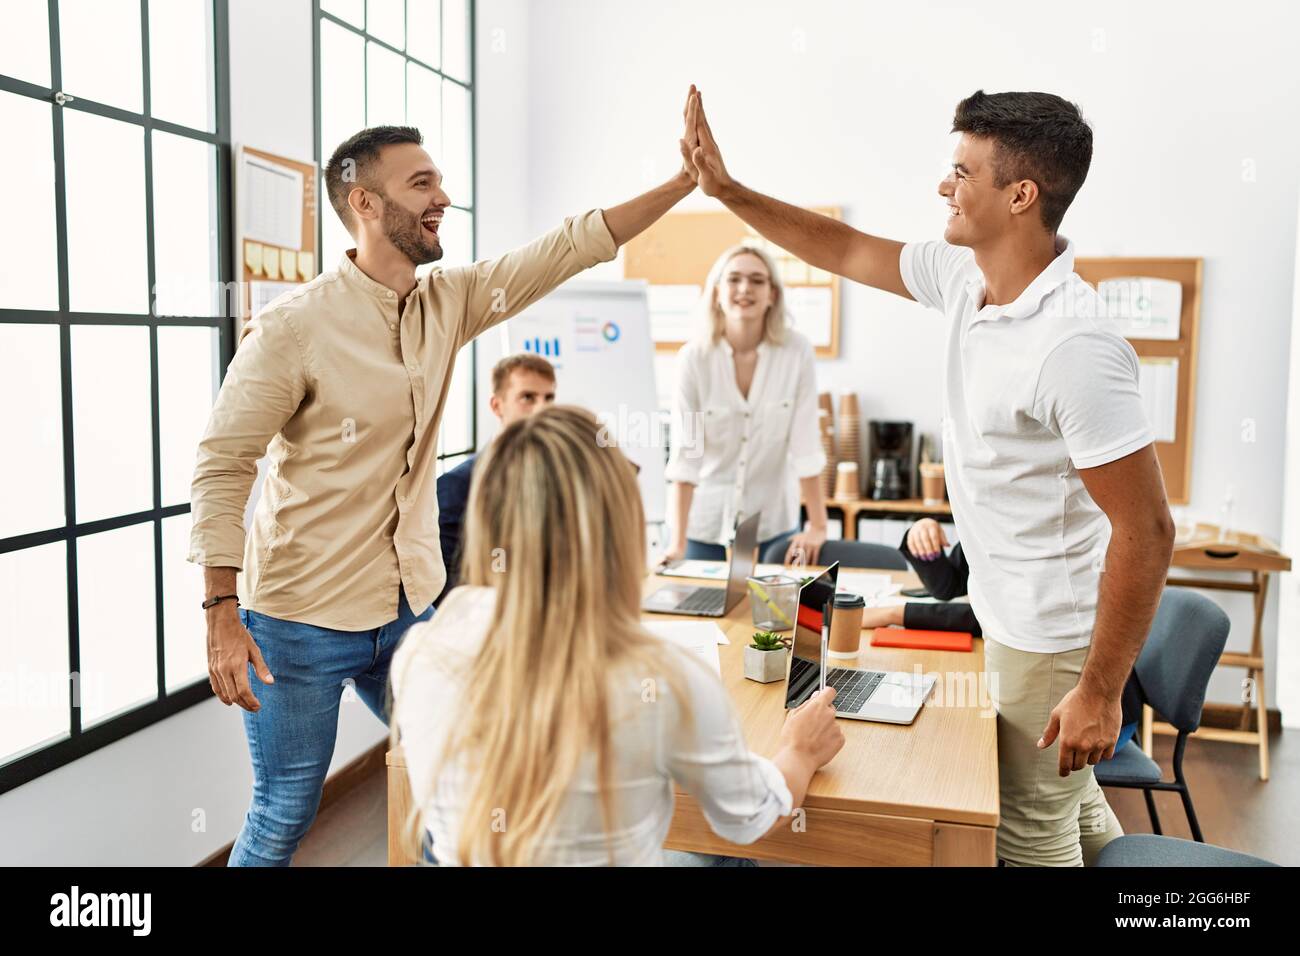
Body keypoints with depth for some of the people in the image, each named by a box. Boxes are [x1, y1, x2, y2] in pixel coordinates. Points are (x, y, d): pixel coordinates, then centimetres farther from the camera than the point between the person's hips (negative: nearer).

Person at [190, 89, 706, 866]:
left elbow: (573, 247, -3)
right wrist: (224, 617, -20)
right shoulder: (294, 328, -17)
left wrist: (688, 178, -10)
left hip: (411, 608, 6)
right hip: (301, 623, -5)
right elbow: (222, 469, -15)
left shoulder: (449, 302, 1)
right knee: (285, 818, 9)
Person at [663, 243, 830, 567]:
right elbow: (685, 454, -14)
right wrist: (677, 543, -18)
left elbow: (805, 444, -10)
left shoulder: (797, 350, -10)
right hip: (704, 526, 0)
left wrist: (818, 526, -11)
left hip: (774, 526, 1)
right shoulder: (694, 357, -11)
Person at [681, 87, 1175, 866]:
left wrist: (1100, 691, -22)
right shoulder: (963, 276, -4)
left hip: (1052, 640, -8)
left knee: (1033, 835, 10)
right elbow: (845, 250, 10)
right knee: (1070, 804, 26)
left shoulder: (1076, 347, -30)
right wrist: (726, 189, 5)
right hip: (1012, 617, 8)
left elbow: (1146, 530, -27)